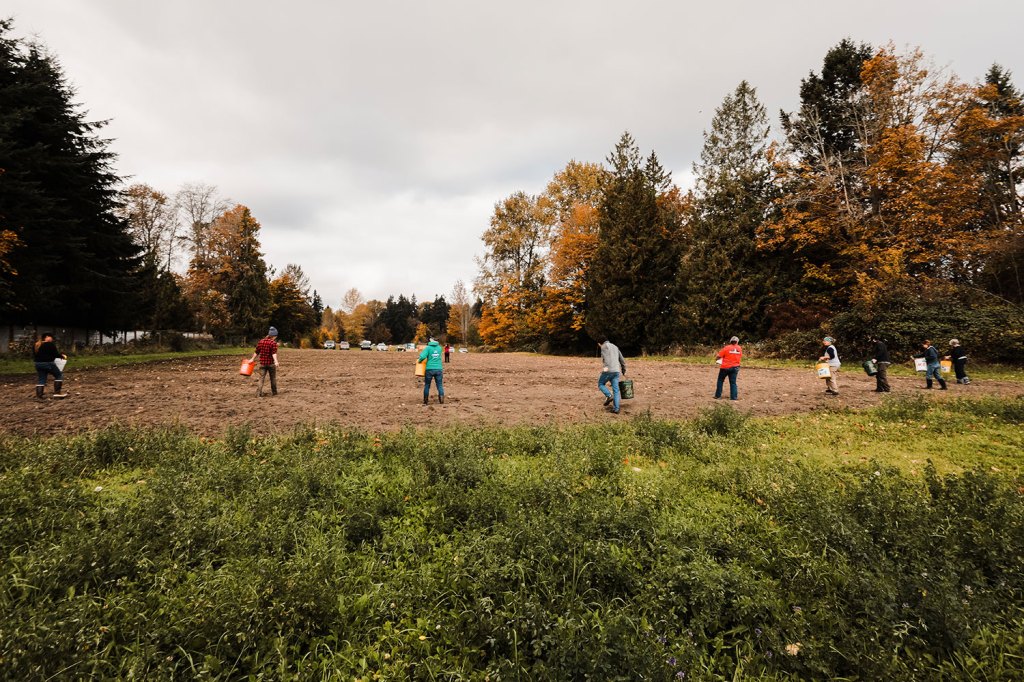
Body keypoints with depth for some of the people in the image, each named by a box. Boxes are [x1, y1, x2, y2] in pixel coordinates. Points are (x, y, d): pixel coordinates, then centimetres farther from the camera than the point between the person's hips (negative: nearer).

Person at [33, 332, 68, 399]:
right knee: (59, 375, 8)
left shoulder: (35, 345, 11)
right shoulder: (50, 344, -12)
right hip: (48, 363, -7)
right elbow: (56, 354, -12)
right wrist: (62, 356, 5)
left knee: (41, 379, 13)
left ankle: (39, 395, 10)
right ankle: (57, 392, 3)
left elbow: (34, 356, 17)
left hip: (38, 364, 7)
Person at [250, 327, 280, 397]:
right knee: (273, 378, 13)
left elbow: (257, 352, 12)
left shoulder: (261, 341, 6)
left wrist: (252, 359, 23)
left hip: (262, 363, 4)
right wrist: (276, 361, -32)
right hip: (271, 363, -4)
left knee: (261, 378, 2)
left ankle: (259, 393, -10)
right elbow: (274, 353, -23)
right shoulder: (273, 343, -10)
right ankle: (273, 392, 23)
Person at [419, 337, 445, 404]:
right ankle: (442, 401, -5)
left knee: (427, 385, 11)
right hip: (438, 369, 2)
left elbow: (423, 356, -18)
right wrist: (422, 352, 23)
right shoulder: (439, 348, 9)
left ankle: (425, 401, 17)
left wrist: (420, 360, 3)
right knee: (440, 385, 4)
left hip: (430, 369, -2)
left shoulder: (428, 348, -5)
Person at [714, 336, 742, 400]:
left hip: (725, 367, -3)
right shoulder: (739, 348, 2)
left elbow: (719, 356, -9)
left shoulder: (726, 348, -10)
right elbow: (740, 356, 11)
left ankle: (718, 395, 11)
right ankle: (734, 397, 1)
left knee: (720, 380, 11)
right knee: (733, 382, 7)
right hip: (735, 367, 3)